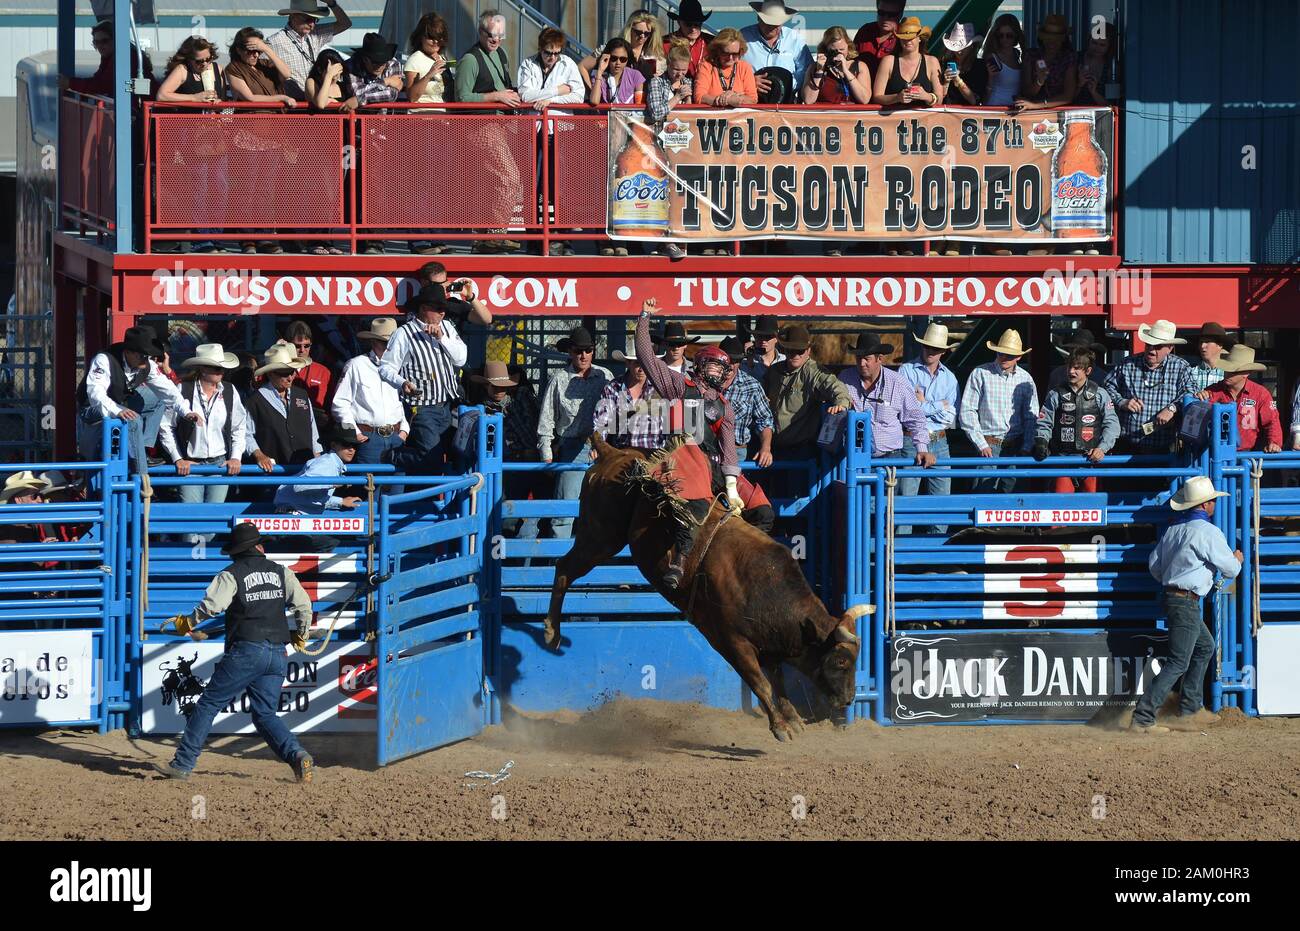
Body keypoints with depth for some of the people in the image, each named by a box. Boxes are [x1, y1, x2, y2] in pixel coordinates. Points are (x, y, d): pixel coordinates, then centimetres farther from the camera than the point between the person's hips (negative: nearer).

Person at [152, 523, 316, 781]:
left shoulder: (231, 575, -1)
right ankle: (297, 755, -13)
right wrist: (301, 634, 25)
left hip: (246, 652, -4)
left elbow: (211, 606, -14)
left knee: (208, 704, 3)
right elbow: (303, 605, 8)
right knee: (265, 715, 10)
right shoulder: (281, 572, 12)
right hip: (278, 654, 5)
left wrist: (188, 623, 3)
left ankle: (183, 764, 2)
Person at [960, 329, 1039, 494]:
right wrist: (981, 444, -7)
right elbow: (967, 412, -1)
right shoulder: (980, 374, 0)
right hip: (988, 446, -3)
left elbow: (1031, 417, 13)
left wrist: (1026, 447, 3)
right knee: (984, 490, -11)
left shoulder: (1025, 379, 9)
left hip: (1015, 446, 3)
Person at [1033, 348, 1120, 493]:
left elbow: (1111, 424, 3)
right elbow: (1044, 424, 9)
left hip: (1090, 459, 0)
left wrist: (1102, 448, -11)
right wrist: (1041, 442, -10)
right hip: (1063, 460, 0)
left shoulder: (1099, 394, 5)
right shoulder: (1055, 395, 7)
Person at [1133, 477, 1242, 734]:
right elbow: (1230, 570, -8)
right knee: (1178, 662, -8)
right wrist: (1237, 560, 16)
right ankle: (1142, 719, -13)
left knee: (1205, 647, 24)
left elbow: (1154, 565, 15)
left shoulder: (1174, 528, 10)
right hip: (1186, 602, -10)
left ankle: (1191, 710, 26)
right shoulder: (1207, 532, -15)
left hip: (1170, 595, 10)